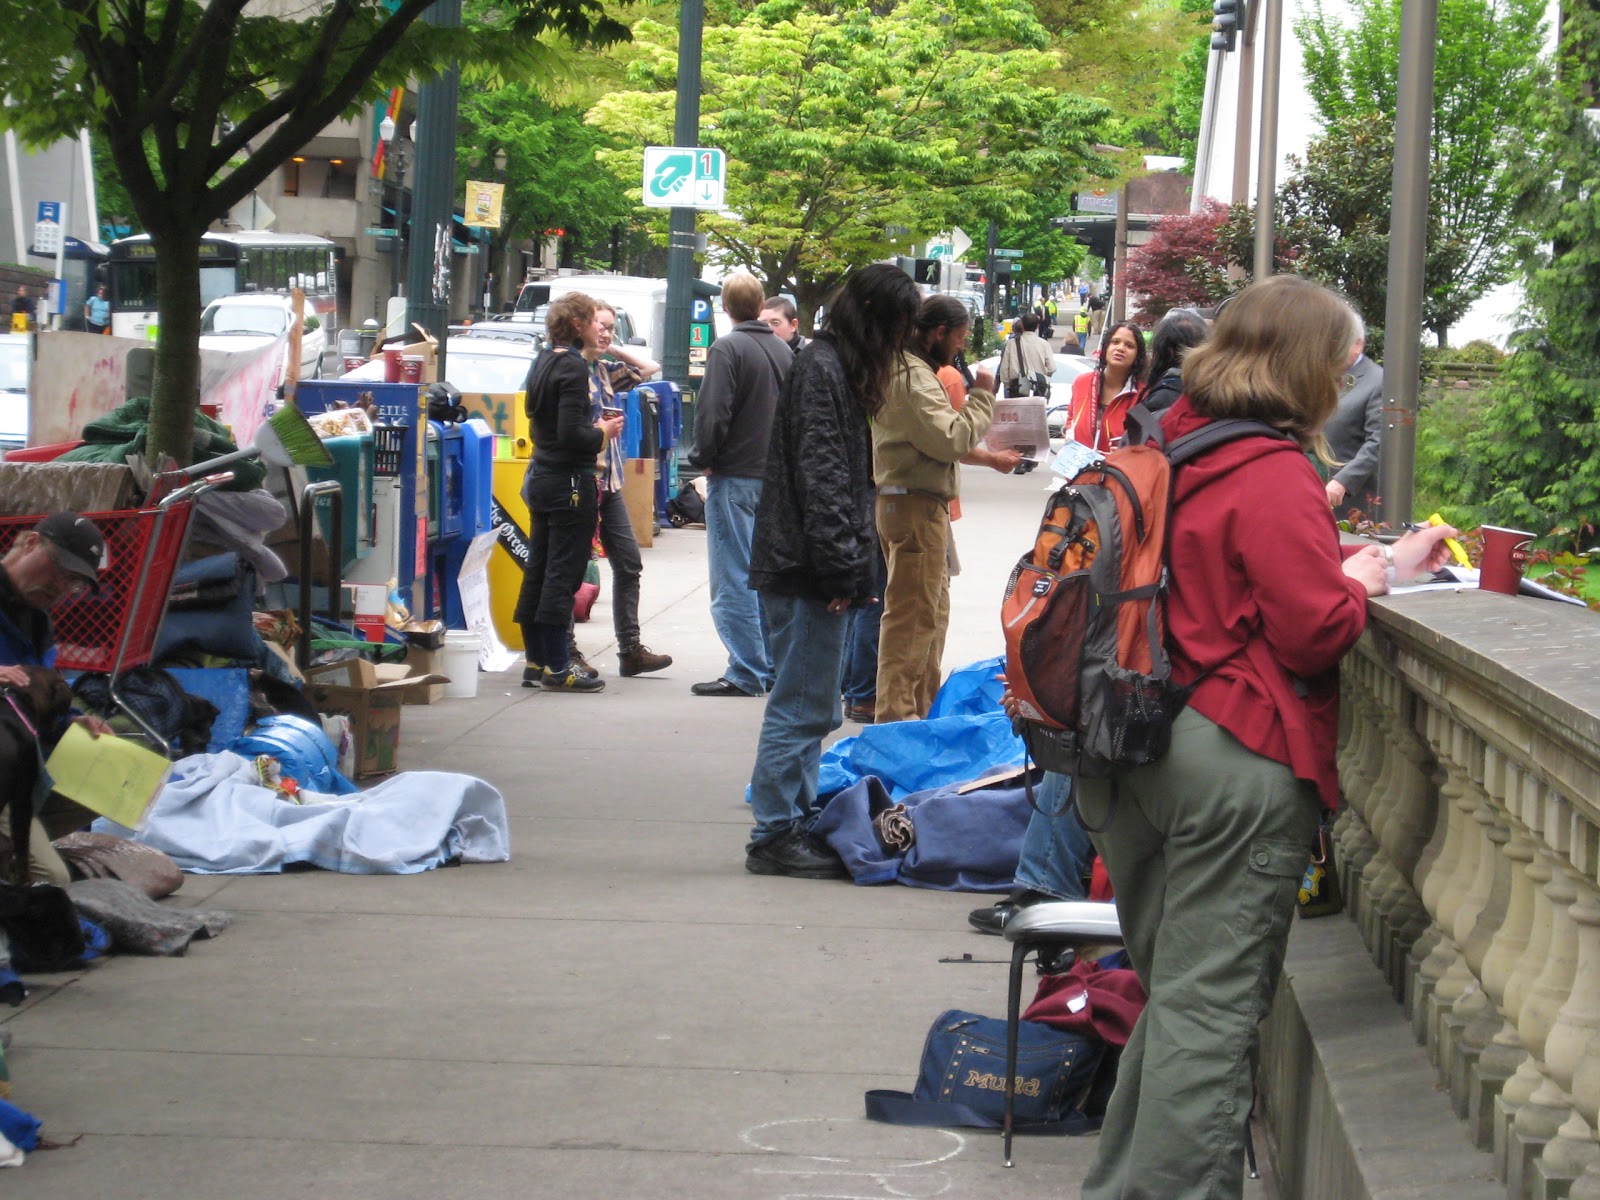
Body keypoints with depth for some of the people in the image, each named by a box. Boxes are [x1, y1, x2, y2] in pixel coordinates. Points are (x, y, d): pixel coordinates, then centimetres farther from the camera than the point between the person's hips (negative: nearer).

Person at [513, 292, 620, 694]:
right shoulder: (572, 367, -16)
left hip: (542, 477, 9)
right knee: (563, 573, -5)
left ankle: (536, 662, 17)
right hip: (571, 480, -9)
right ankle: (557, 668, -2)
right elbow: (571, 434, -23)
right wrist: (603, 432, -6)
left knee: (538, 570, 11)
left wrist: (595, 426, 13)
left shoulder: (543, 362, 12)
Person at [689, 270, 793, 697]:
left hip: (735, 475, -7)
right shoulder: (783, 350, 9)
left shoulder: (727, 348, -13)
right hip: (776, 475, 7)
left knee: (733, 580, -4)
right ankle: (772, 666, 18)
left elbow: (712, 413, -18)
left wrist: (704, 458, -4)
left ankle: (746, 673, -6)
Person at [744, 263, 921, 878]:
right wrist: (840, 567, -19)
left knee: (811, 706, 15)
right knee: (801, 706, -6)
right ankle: (776, 835, -1)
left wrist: (850, 568, 16)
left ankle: (798, 825, 22)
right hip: (807, 571, -10)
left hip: (813, 572, 10)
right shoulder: (820, 369, -13)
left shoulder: (836, 366, 18)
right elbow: (819, 475, -19)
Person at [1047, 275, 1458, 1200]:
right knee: (1213, 1005, -2)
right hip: (1242, 764, -9)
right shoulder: (1275, 477, -16)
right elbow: (1316, 630, -19)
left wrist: (1374, 562, 20)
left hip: (1145, 741, 9)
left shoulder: (1185, 448, 11)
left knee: (1175, 991, 18)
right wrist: (1362, 584, 1)